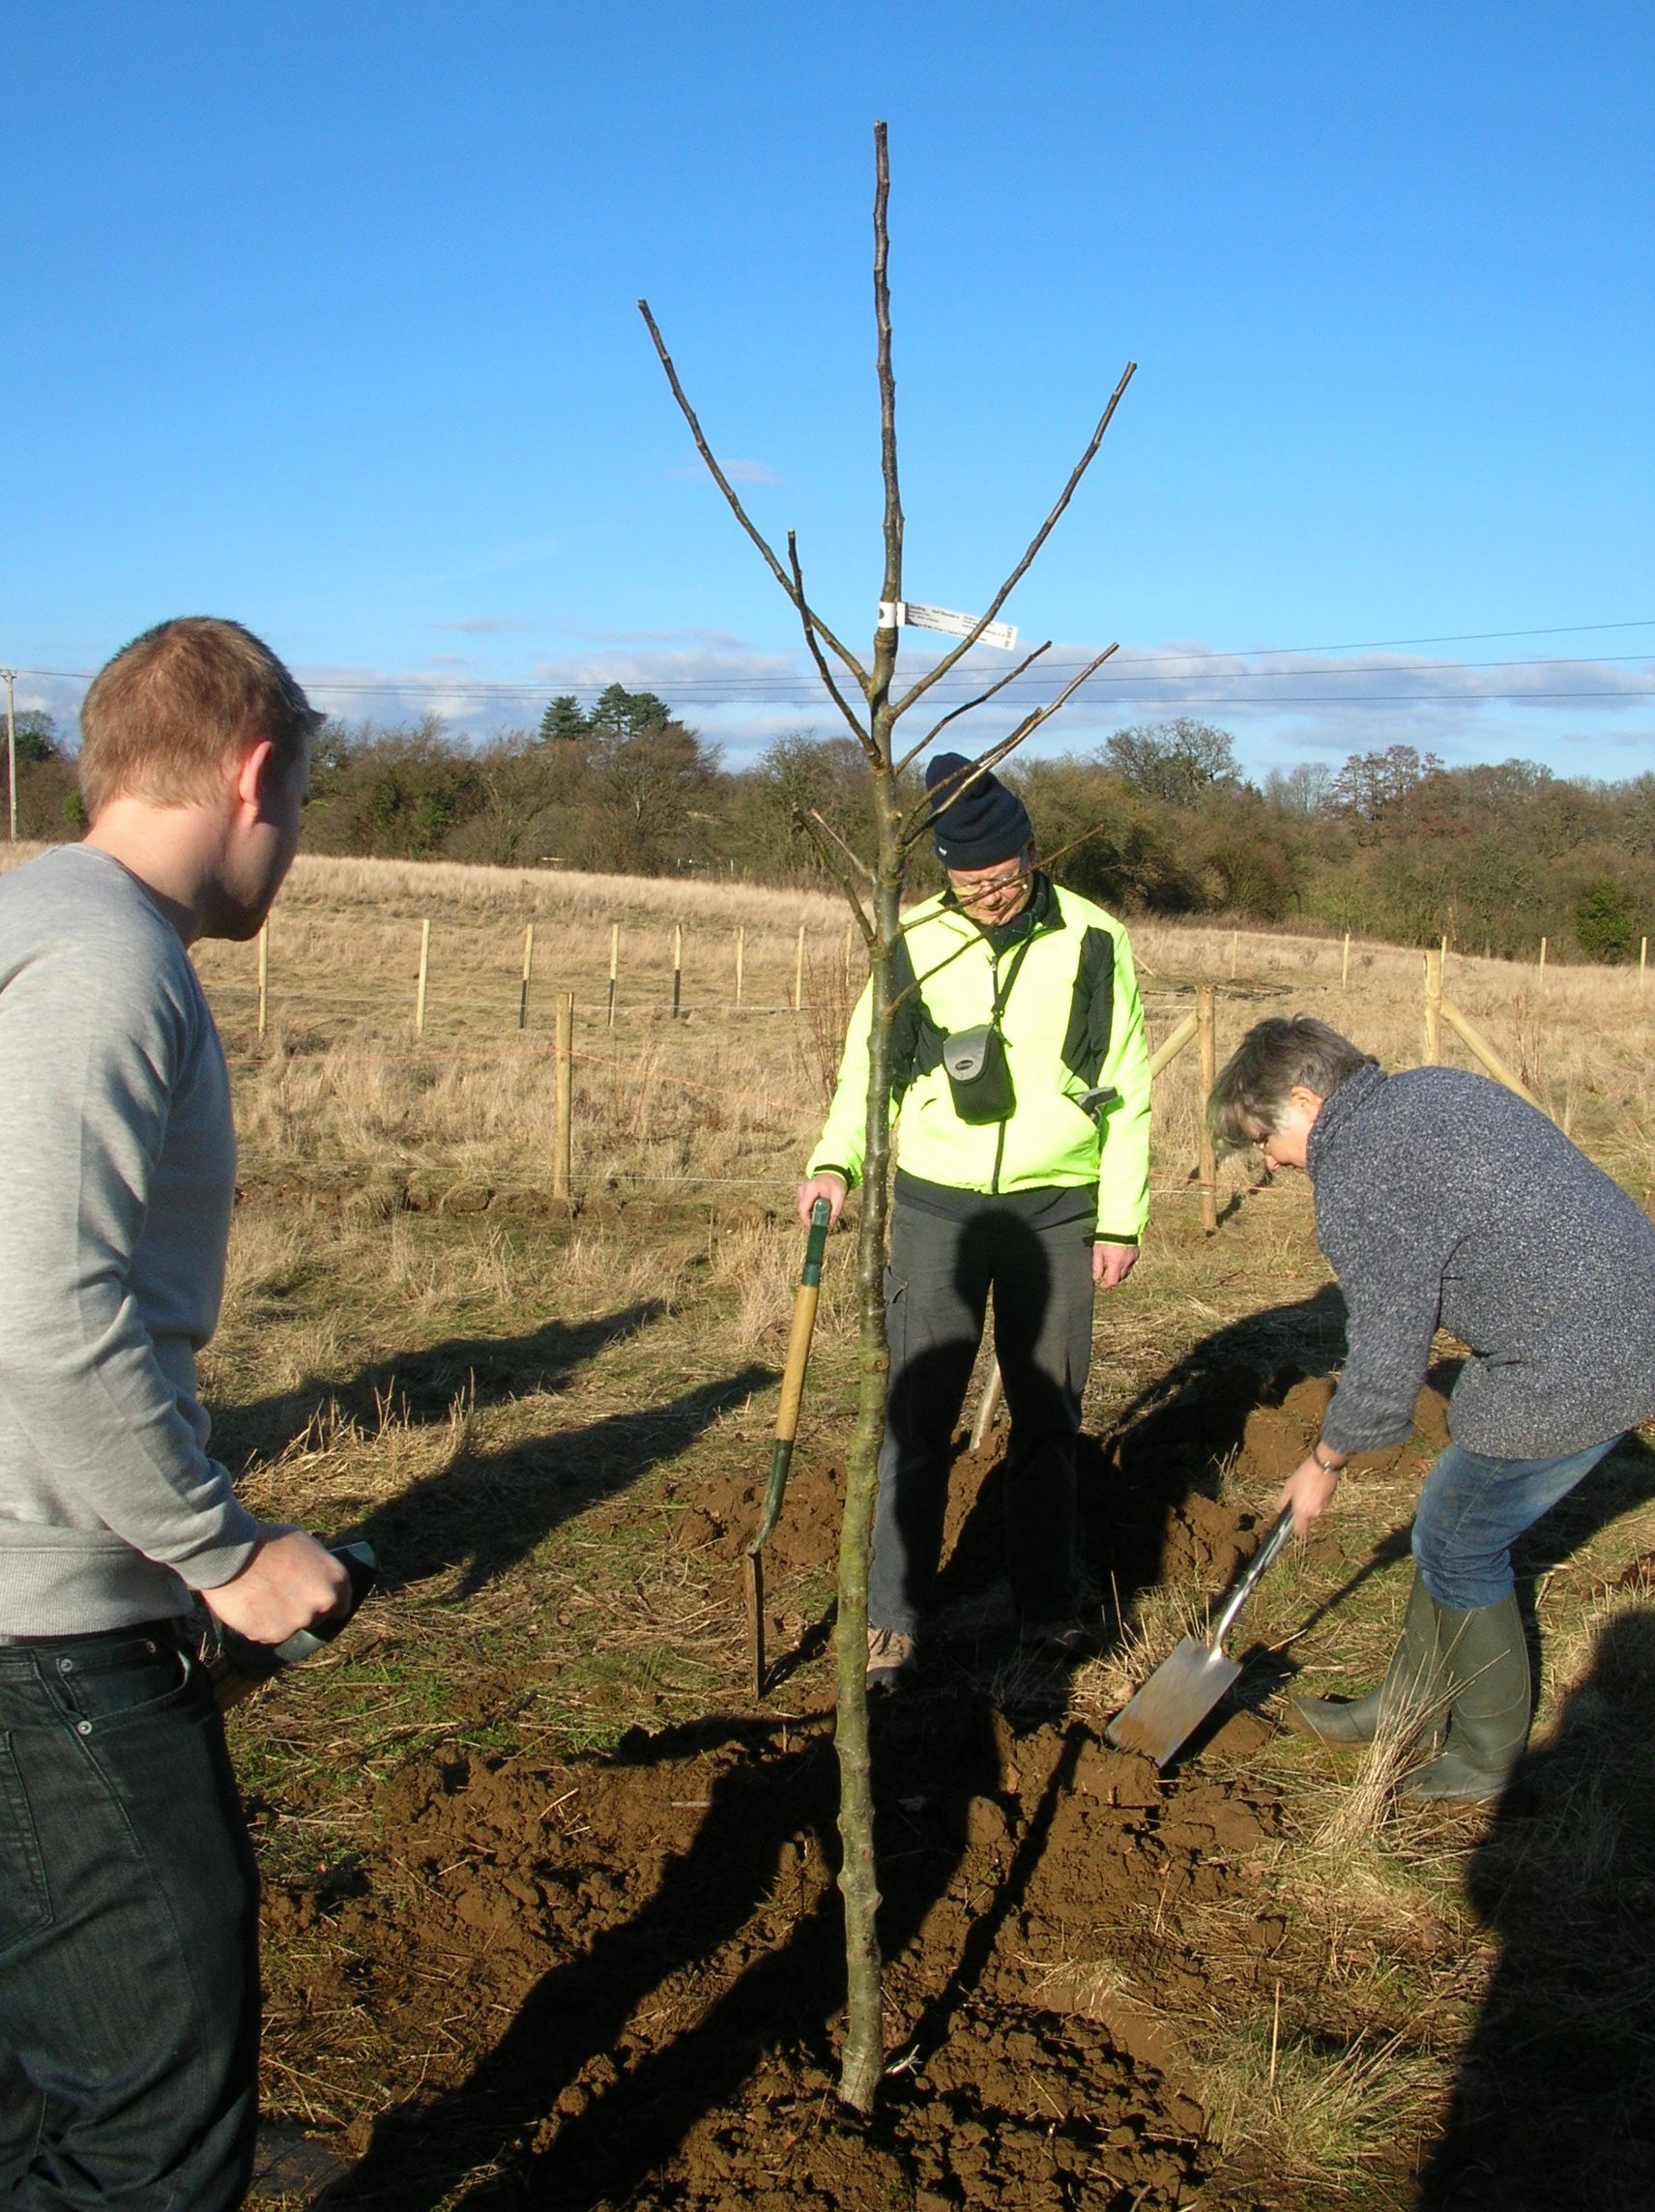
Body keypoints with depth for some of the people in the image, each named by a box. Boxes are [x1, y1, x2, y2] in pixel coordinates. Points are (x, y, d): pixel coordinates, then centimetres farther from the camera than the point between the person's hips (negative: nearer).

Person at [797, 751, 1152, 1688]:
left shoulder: (1095, 942, -3)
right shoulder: (915, 943, -2)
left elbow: (1127, 1091, 1)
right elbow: (869, 1062, 7)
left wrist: (1122, 1220, -2)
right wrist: (837, 1161, -10)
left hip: (1055, 1210, 0)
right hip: (936, 1204, 0)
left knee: (1049, 1416, 10)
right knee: (918, 1415, 0)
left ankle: (1050, 1604, 25)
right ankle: (895, 1617, 11)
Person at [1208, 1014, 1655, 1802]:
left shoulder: (1359, 1179, -18)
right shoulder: (1434, 1087, 11)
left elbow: (1385, 1360, -14)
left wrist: (1324, 1463, 4)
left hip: (1576, 1367, -10)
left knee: (1458, 1544, 7)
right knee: (1454, 1523, 20)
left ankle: (1488, 1758, 24)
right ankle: (1411, 1704, 35)